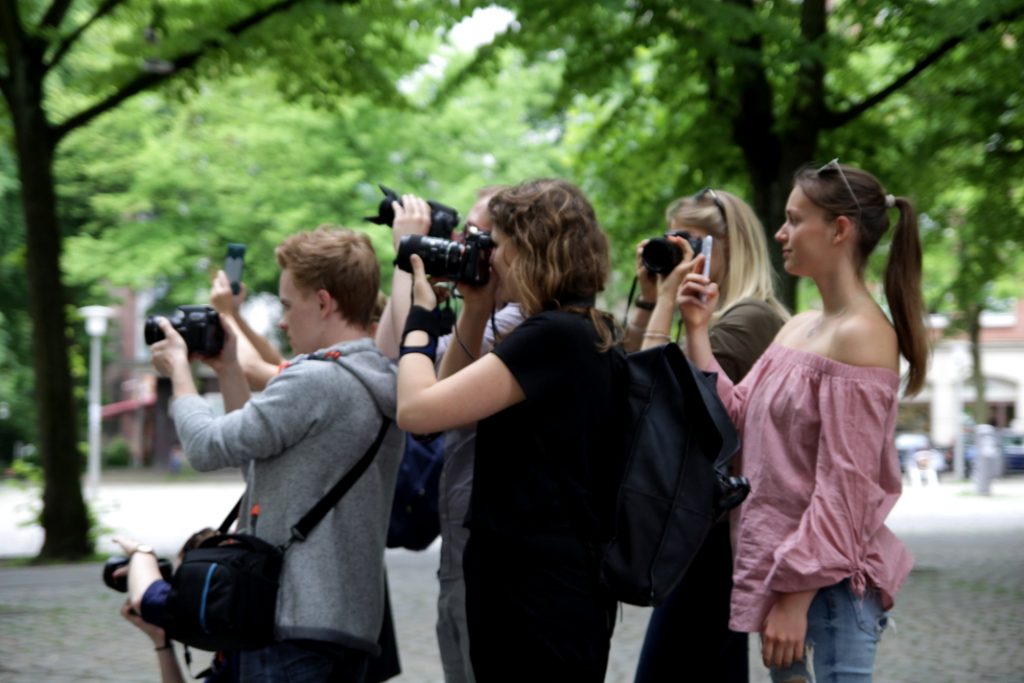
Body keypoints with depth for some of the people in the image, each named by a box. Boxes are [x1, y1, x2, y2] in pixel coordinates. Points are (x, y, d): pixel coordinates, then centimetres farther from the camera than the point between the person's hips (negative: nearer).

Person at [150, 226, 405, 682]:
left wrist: (178, 368, 6)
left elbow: (207, 448, -9)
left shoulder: (315, 379, -15)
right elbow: (260, 459, 21)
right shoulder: (380, 384, 14)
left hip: (294, 623, -9)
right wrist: (228, 370, 19)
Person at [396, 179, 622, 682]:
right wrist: (474, 312, 13)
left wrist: (420, 312, -7)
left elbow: (416, 409, -22)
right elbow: (456, 400, 23)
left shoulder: (553, 337, -18)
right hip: (548, 586, 10)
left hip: (538, 597, -10)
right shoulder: (583, 333, 13)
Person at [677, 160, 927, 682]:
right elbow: (734, 418, 11)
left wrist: (800, 594, -21)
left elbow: (844, 485, -19)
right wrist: (697, 331, 7)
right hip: (781, 570, 9)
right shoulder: (799, 328, 13)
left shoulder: (862, 335, -15)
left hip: (826, 582, -9)